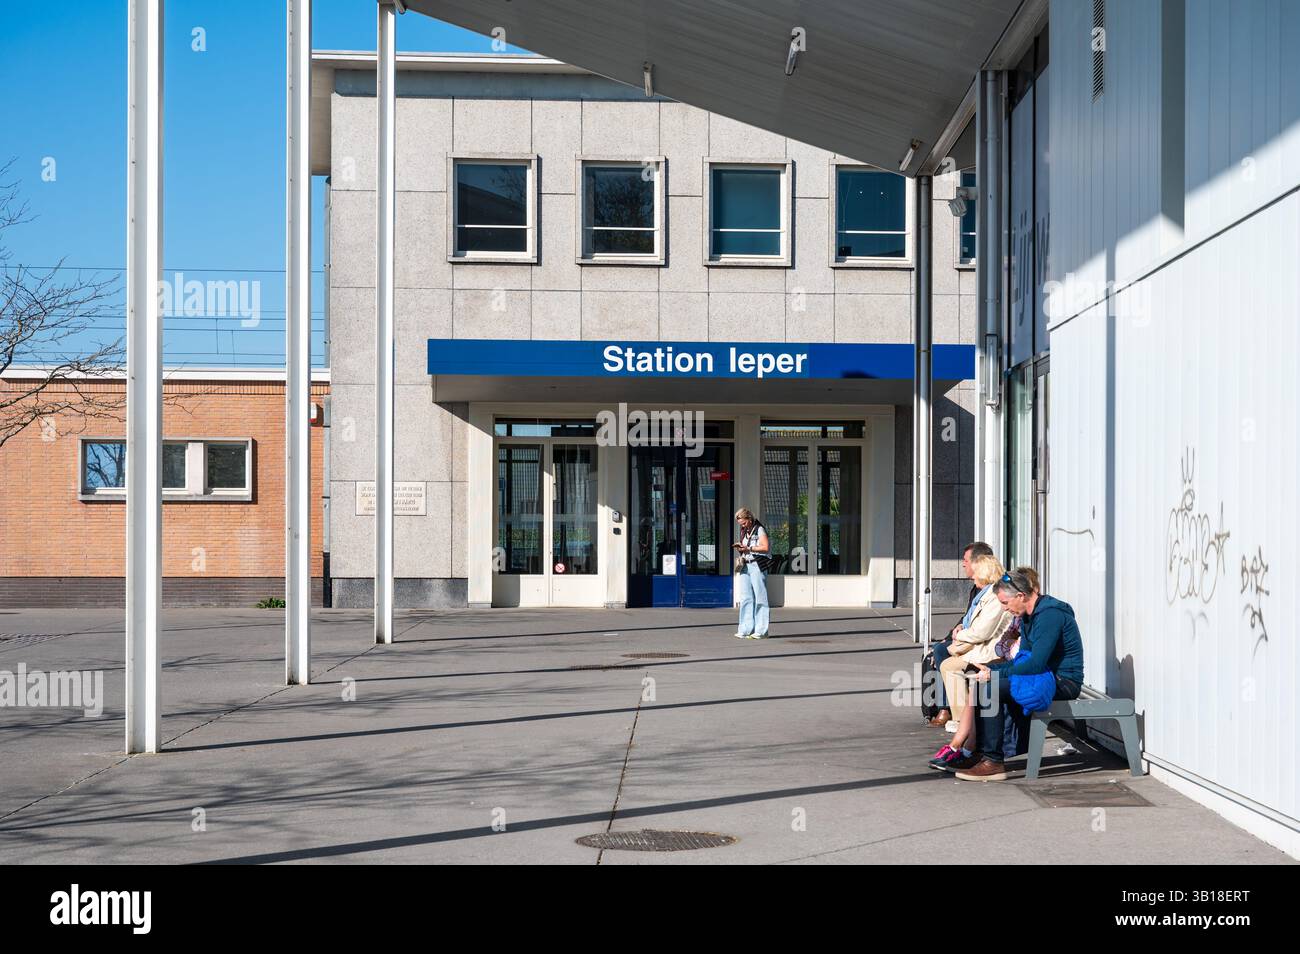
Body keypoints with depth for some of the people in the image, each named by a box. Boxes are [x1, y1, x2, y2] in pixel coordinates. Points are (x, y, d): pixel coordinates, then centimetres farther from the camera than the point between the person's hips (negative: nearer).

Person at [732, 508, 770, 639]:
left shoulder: (759, 530, -4)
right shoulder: (744, 532, 20)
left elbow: (765, 547, -15)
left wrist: (749, 548, -22)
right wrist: (739, 548, 5)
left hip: (757, 566, -7)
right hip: (745, 566, 7)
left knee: (759, 598, -5)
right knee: (746, 598, 3)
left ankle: (761, 630, -4)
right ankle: (746, 630, 3)